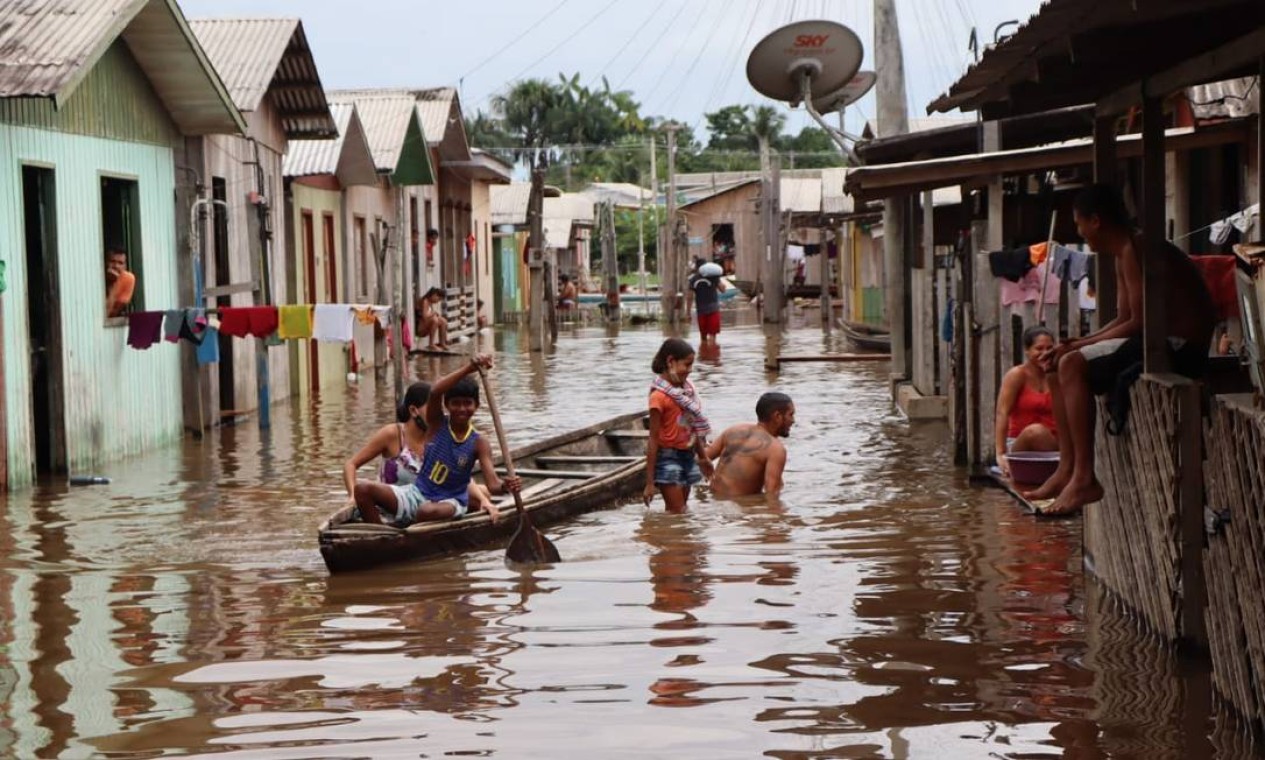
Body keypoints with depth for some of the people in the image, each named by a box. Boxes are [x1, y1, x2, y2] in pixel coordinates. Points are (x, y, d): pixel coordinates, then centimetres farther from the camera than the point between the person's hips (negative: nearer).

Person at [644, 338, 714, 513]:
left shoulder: (686, 389, 6)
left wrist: (703, 457, 24)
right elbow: (653, 439, -15)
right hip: (667, 457, -7)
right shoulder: (659, 396, -16)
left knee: (680, 511, 8)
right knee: (677, 513, -7)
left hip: (687, 455, 7)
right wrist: (650, 482, -15)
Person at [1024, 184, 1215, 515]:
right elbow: (1123, 319, 16)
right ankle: (1067, 469, 6)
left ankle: (1084, 479, -21)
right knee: (1058, 366, 9)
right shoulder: (1123, 255, 15)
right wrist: (1075, 344, 4)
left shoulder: (1135, 251, -17)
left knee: (1073, 366, -22)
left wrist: (1078, 346, -14)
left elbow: (1139, 322, -21)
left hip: (1180, 347, -11)